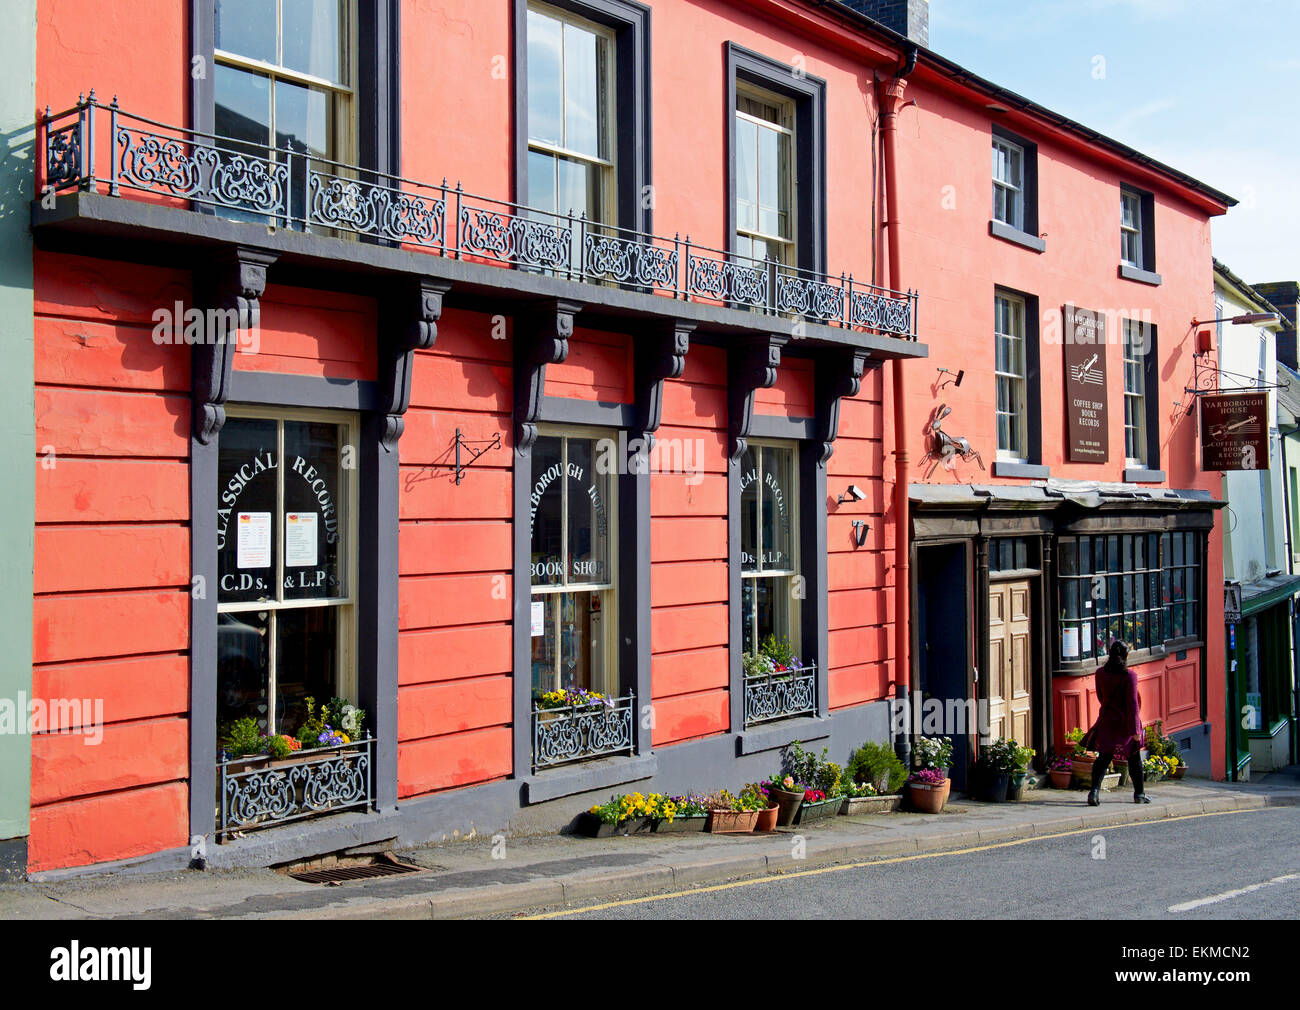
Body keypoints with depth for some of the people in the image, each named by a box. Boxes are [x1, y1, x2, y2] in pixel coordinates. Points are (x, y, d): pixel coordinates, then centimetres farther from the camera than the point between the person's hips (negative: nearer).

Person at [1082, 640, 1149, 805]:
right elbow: (1132, 703, -15)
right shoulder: (1130, 676, -14)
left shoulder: (1100, 673, 0)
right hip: (1126, 723, -3)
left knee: (1103, 757, 4)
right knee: (1134, 759, 13)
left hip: (1107, 721, 3)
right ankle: (1139, 794, 24)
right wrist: (1135, 729, -13)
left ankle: (1095, 790, -13)